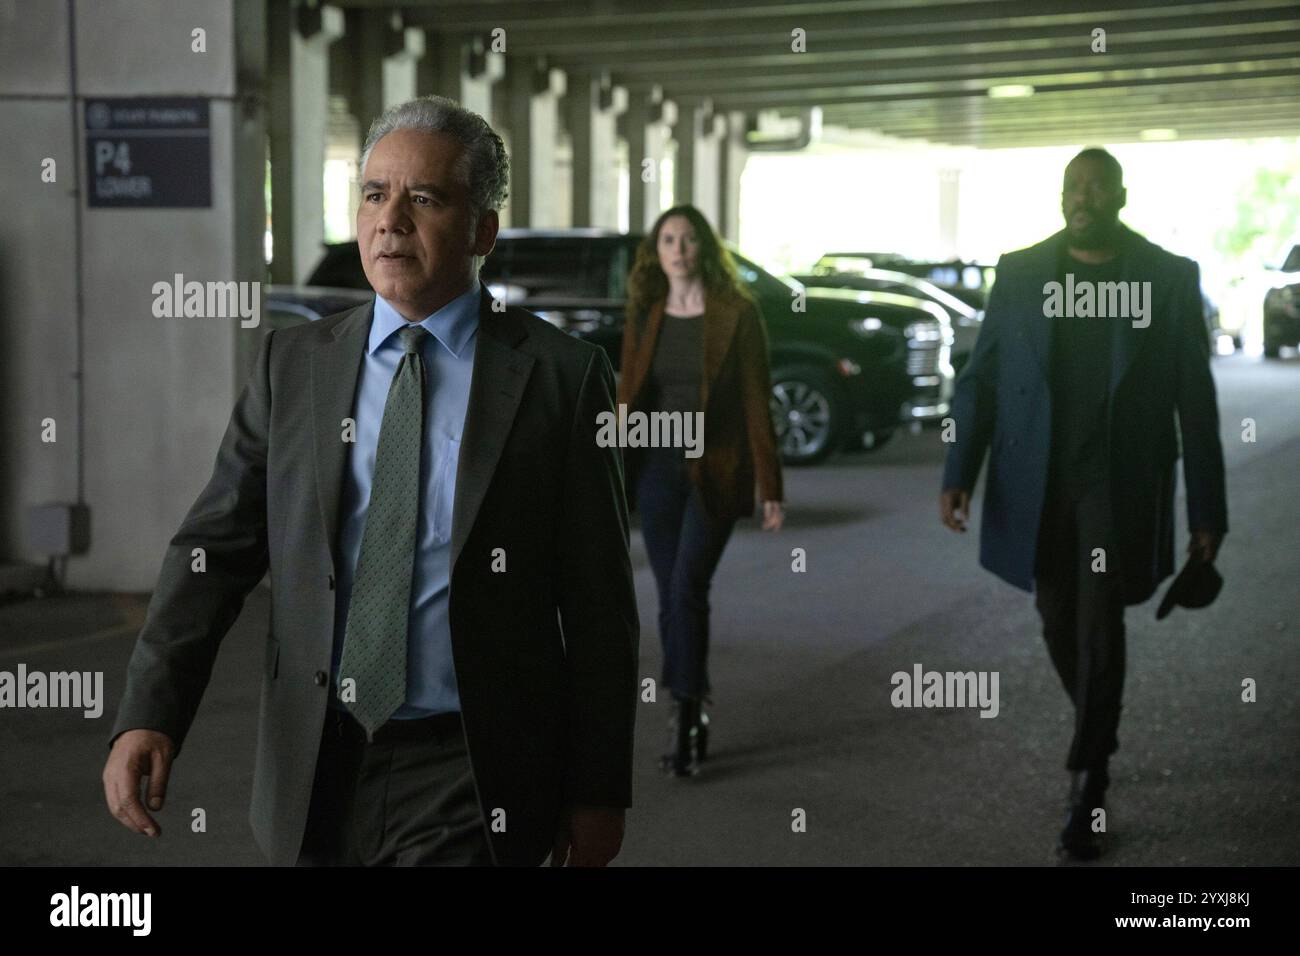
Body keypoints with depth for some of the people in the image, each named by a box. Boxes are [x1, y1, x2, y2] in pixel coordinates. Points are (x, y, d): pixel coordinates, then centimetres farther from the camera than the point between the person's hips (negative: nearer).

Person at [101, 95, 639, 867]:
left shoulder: (561, 375, -4)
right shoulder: (293, 365, 6)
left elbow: (599, 602, -2)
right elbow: (216, 546, 1)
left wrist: (599, 794, -2)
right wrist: (149, 713, -13)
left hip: (469, 794, -3)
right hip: (314, 778, 4)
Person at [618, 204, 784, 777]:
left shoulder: (737, 313, -5)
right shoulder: (645, 315, 7)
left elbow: (756, 403, -5)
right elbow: (628, 397, 10)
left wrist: (770, 487, -7)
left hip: (714, 471, -4)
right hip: (657, 468, 4)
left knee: (687, 587, -17)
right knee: (671, 597, 6)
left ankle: (686, 714, -11)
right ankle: (690, 719, 17)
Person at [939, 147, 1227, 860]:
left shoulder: (1168, 278, -2)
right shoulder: (1019, 274, 4)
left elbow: (1195, 402, -1)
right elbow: (980, 379, 4)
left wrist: (1207, 509, -1)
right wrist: (958, 473, -7)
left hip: (1121, 481, -3)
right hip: (1038, 481, 3)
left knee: (1099, 626, -10)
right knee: (1061, 626, 11)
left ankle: (1087, 790, -1)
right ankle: (1099, 736, 37)